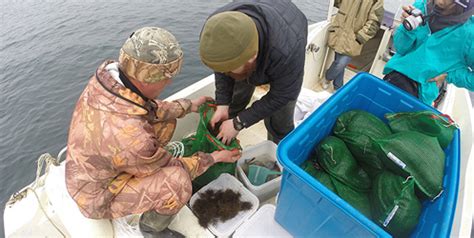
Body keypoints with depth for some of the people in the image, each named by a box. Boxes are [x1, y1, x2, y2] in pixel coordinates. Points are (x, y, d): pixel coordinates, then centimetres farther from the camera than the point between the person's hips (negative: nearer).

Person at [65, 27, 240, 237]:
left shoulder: (108, 72, -19)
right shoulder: (129, 137, -41)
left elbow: (149, 108, 0)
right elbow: (171, 168, -21)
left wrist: (189, 105, 3)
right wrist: (213, 158, -8)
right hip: (99, 195, -7)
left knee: (166, 122, -1)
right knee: (177, 182, -28)